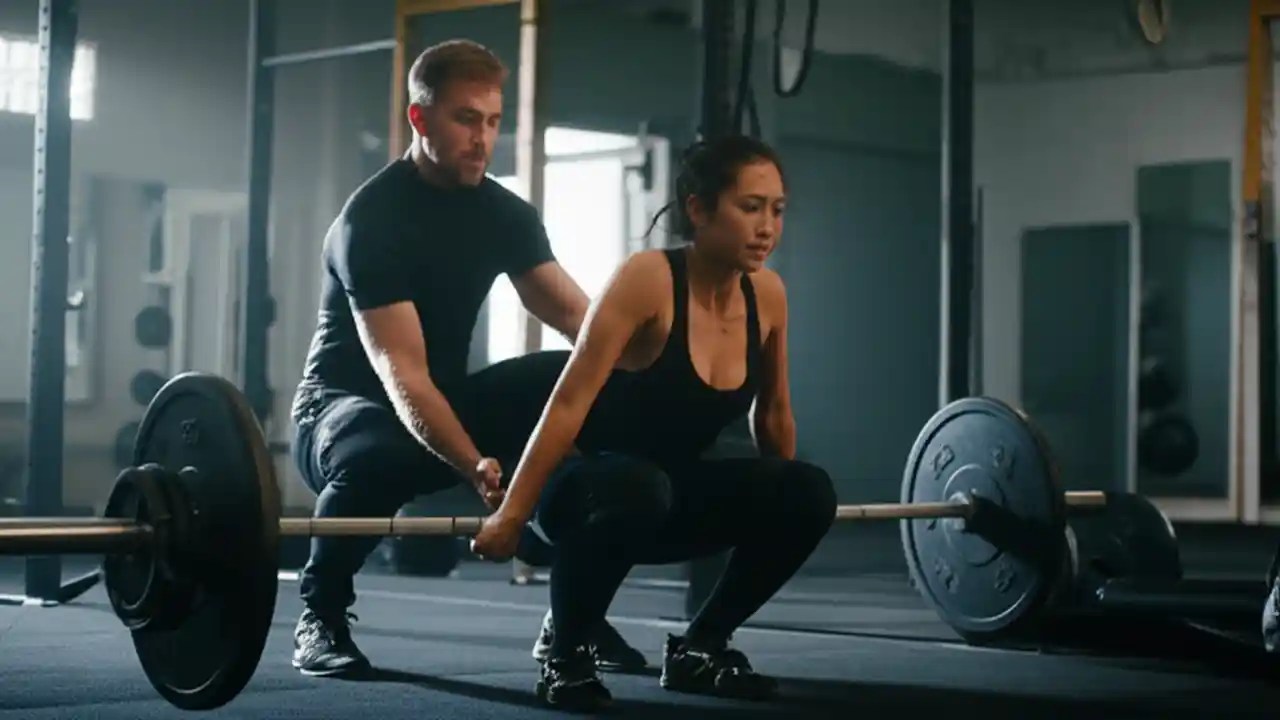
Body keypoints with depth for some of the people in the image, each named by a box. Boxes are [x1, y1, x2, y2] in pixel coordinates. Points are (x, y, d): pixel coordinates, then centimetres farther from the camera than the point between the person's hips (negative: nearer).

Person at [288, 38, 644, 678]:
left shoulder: (505, 214, 1)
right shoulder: (373, 219, -22)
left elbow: (578, 318, -6)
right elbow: (401, 373, -31)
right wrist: (475, 468, -46)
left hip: (446, 402, 7)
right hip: (347, 404, -7)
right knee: (375, 461, -44)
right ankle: (320, 619, -14)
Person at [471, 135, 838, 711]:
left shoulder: (767, 294, -3)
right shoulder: (647, 279, -21)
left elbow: (771, 412, 13)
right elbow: (567, 404, -23)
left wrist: (783, 501, 23)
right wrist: (510, 514, -25)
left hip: (673, 495, 6)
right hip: (583, 486, -6)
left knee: (807, 495, -17)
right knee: (636, 489, -40)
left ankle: (698, 648, 3)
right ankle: (564, 654, -15)